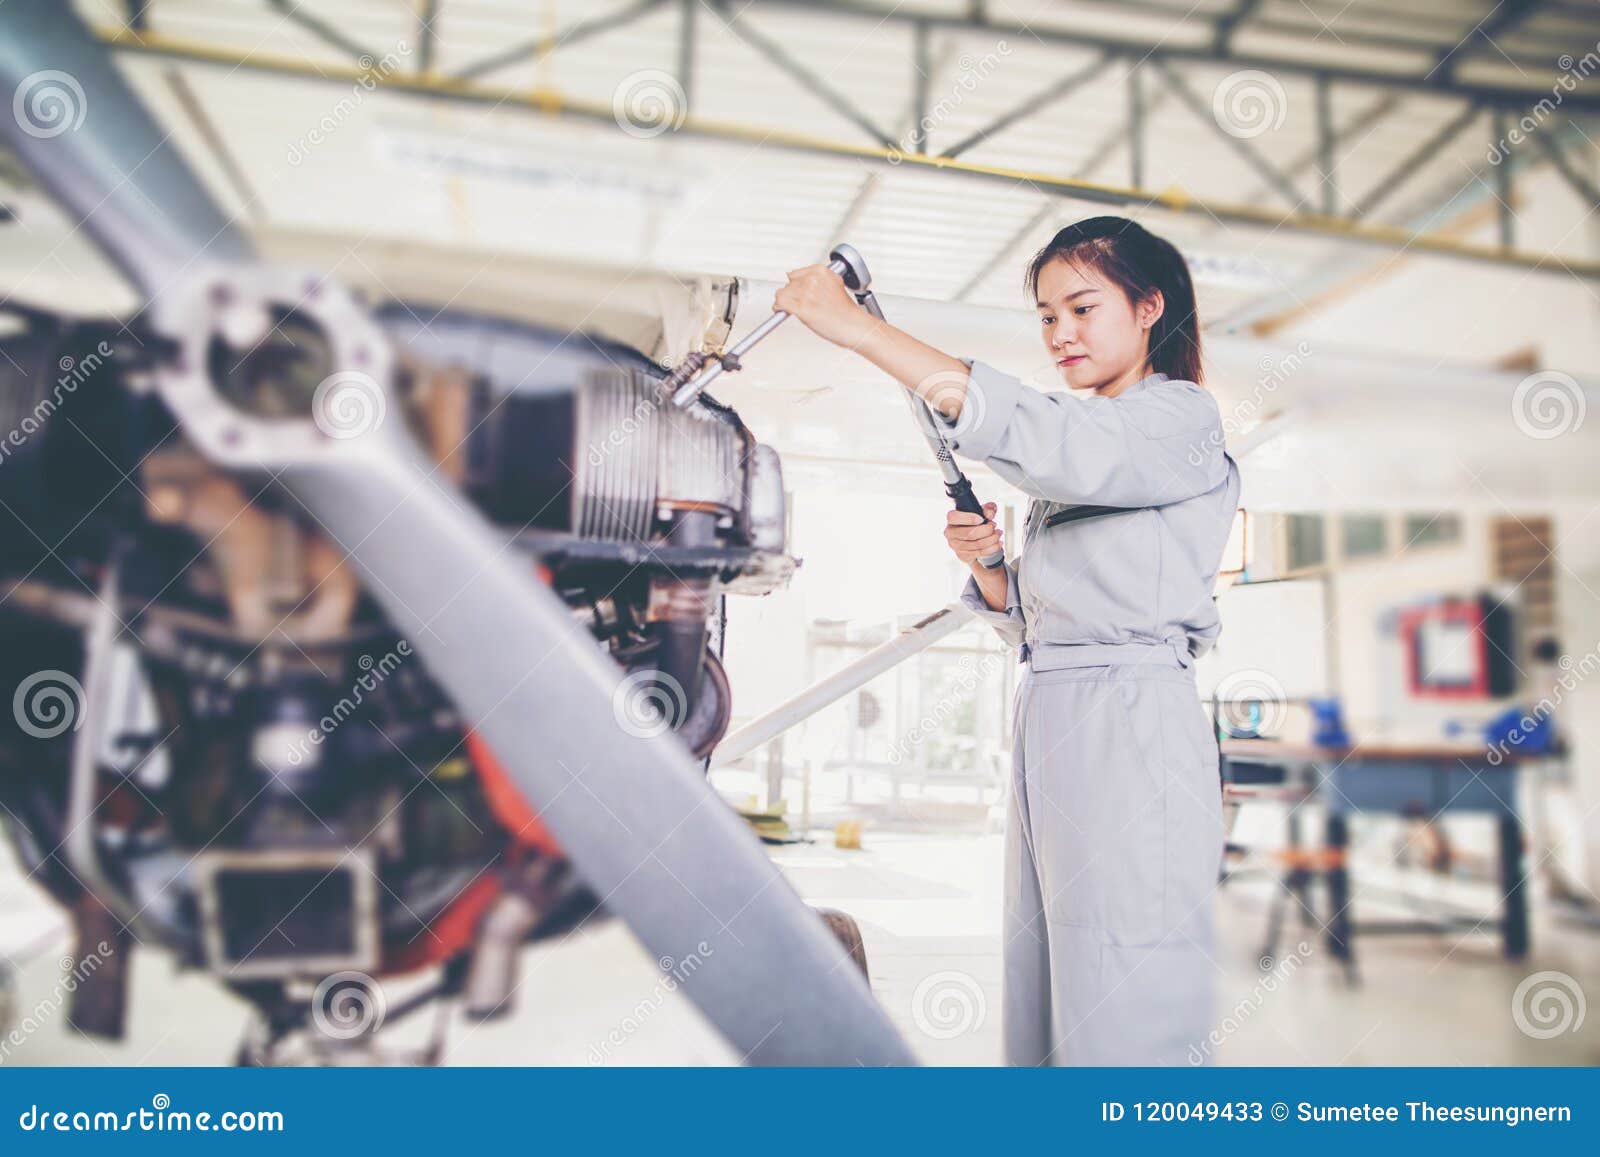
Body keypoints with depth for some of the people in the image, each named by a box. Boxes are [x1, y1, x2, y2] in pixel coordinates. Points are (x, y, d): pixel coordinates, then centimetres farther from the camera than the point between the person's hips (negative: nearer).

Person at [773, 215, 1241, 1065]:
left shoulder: (1180, 419, -2)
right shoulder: (1079, 452, 22)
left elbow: (1042, 440, -23)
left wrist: (860, 328, -23)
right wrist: (987, 563, 0)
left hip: (1130, 729, -7)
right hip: (1045, 723, 8)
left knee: (1124, 1019, -5)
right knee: (1042, 1006, 10)